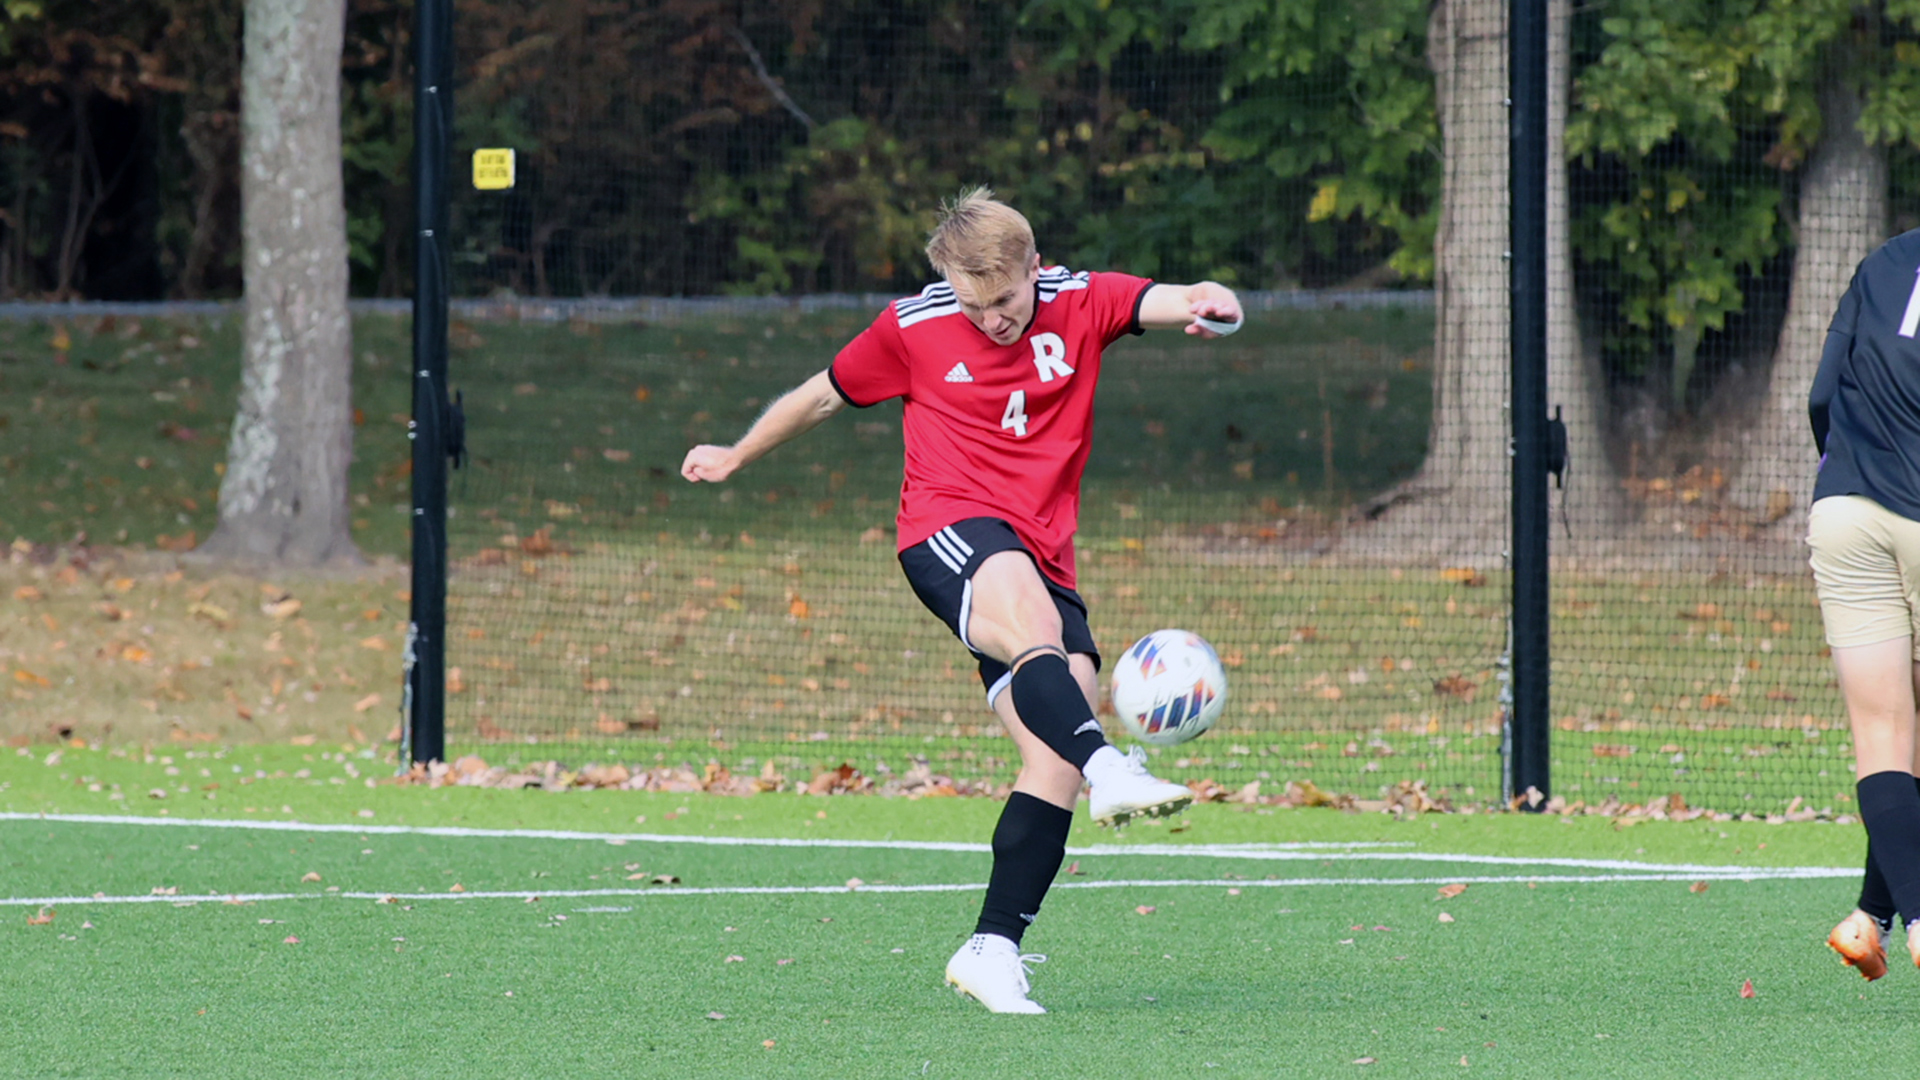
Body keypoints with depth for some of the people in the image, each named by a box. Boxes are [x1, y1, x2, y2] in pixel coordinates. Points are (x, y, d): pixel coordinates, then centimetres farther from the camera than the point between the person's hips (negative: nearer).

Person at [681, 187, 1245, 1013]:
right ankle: (1108, 768, -63)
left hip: (1041, 560, 3)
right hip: (951, 531, -3)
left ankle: (993, 948, -8)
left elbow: (1162, 303, -13)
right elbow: (826, 395, 20)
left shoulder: (1080, 304, 6)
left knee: (1055, 758, -11)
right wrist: (735, 456, 32)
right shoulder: (913, 329, 5)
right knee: (1035, 626, -38)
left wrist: (1207, 303, -37)